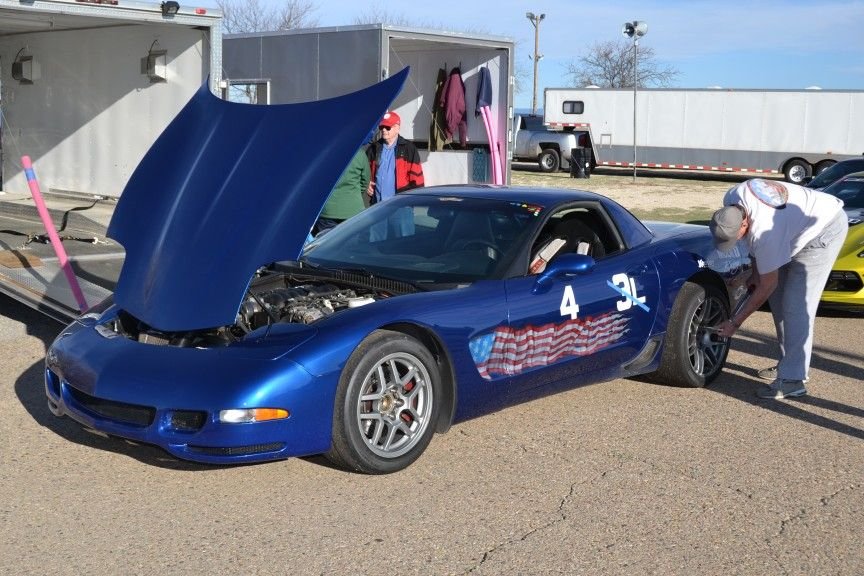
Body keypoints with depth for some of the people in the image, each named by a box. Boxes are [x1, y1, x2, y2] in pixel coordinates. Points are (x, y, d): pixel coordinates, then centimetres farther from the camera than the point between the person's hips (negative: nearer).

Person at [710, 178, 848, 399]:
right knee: (779, 299, 8)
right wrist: (756, 270, 3)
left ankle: (792, 380, -16)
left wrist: (735, 322, -18)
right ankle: (788, 363, 17)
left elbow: (767, 286, -25)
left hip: (826, 229, -9)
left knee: (796, 306, -16)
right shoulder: (731, 200, -18)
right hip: (800, 224, 9)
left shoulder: (764, 233, -38)